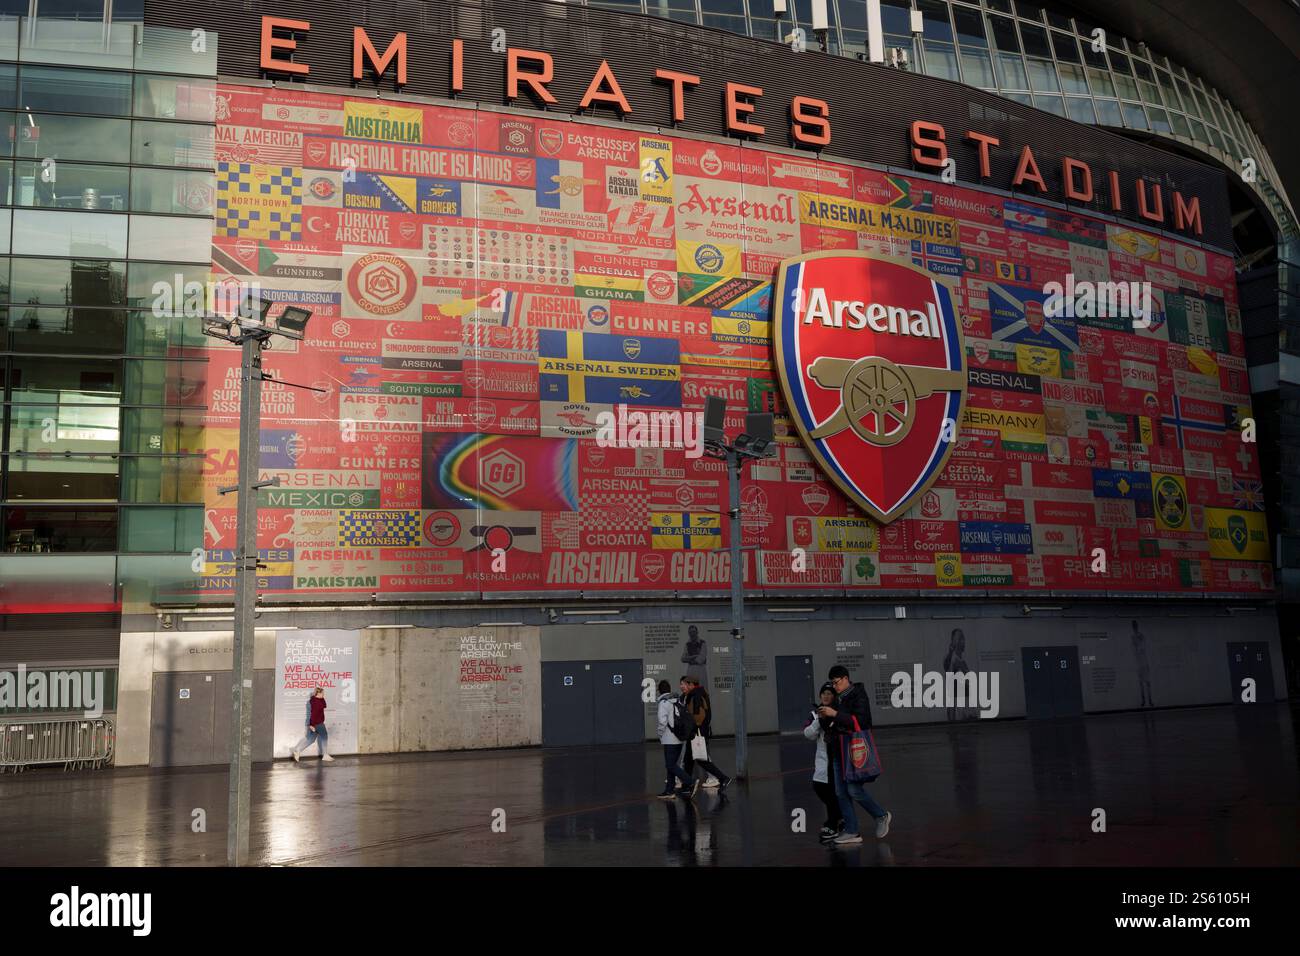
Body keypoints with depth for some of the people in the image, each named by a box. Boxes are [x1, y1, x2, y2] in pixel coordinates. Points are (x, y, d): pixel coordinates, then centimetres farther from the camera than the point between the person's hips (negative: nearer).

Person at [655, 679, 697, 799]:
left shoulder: (664, 703, -11)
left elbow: (662, 722, -18)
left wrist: (660, 735, -4)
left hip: (670, 740, -8)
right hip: (680, 738, 8)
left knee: (670, 765, -5)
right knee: (672, 764, 12)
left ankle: (691, 783, -15)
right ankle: (669, 791, 14)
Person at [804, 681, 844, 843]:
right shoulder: (816, 713, 8)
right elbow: (808, 734, -3)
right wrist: (819, 720, -18)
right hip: (823, 757, 6)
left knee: (833, 790, -8)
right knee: (818, 787, 4)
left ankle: (832, 827, 3)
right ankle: (839, 817, 25)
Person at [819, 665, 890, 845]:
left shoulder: (859, 696, -9)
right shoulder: (840, 698, 13)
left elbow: (860, 721, -21)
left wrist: (835, 714, -24)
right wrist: (826, 715, 4)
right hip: (840, 747, 8)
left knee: (853, 789, -10)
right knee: (841, 791, 5)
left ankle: (881, 815, 13)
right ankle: (851, 832, 10)